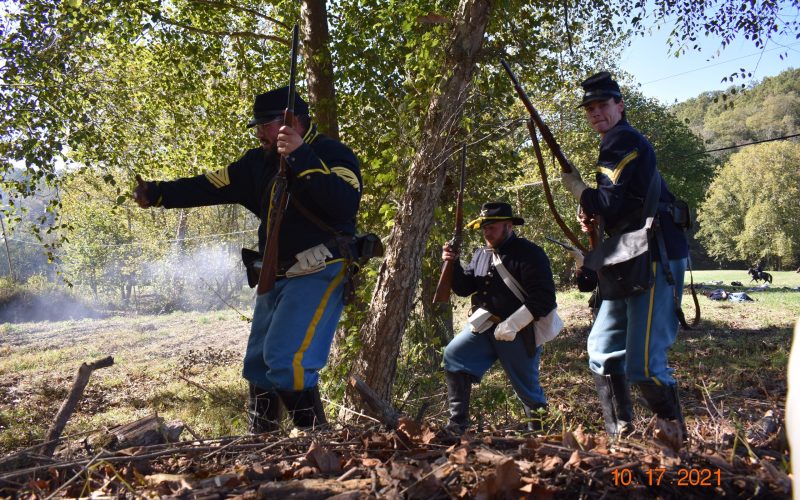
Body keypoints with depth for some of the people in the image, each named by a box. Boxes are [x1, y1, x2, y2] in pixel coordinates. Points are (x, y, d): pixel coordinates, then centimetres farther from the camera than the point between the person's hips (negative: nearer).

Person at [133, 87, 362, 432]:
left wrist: (301, 158, -28)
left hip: (320, 273, -8)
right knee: (259, 364, 12)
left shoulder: (333, 154, -10)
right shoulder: (258, 162, 11)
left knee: (287, 359, -21)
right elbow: (210, 187, 12)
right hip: (277, 275, 8)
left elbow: (345, 206, -27)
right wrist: (157, 193, 4)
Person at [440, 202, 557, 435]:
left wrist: (512, 324, -25)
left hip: (520, 332, -6)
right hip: (484, 326, 6)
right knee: (453, 355, -10)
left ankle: (538, 428, 32)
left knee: (526, 385, 6)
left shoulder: (529, 254, -11)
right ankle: (457, 423, -5)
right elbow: (464, 288, 14)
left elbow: (544, 298, -18)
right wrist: (453, 264, -5)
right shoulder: (481, 255, 11)